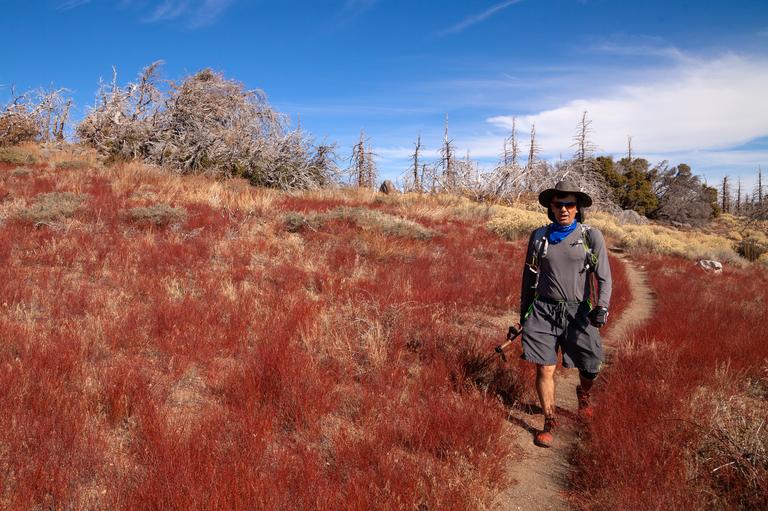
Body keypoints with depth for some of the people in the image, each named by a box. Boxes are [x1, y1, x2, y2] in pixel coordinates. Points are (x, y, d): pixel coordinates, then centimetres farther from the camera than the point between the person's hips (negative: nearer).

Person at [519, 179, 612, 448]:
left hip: (578, 311, 0)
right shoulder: (539, 236, 5)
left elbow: (604, 277, -1)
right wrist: (524, 310, 16)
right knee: (544, 369, -4)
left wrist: (602, 308, -16)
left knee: (590, 367, 10)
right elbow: (529, 276, 13)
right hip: (543, 310, 1)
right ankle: (549, 423, 13)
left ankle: (583, 394, 46)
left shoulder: (591, 236, -1)